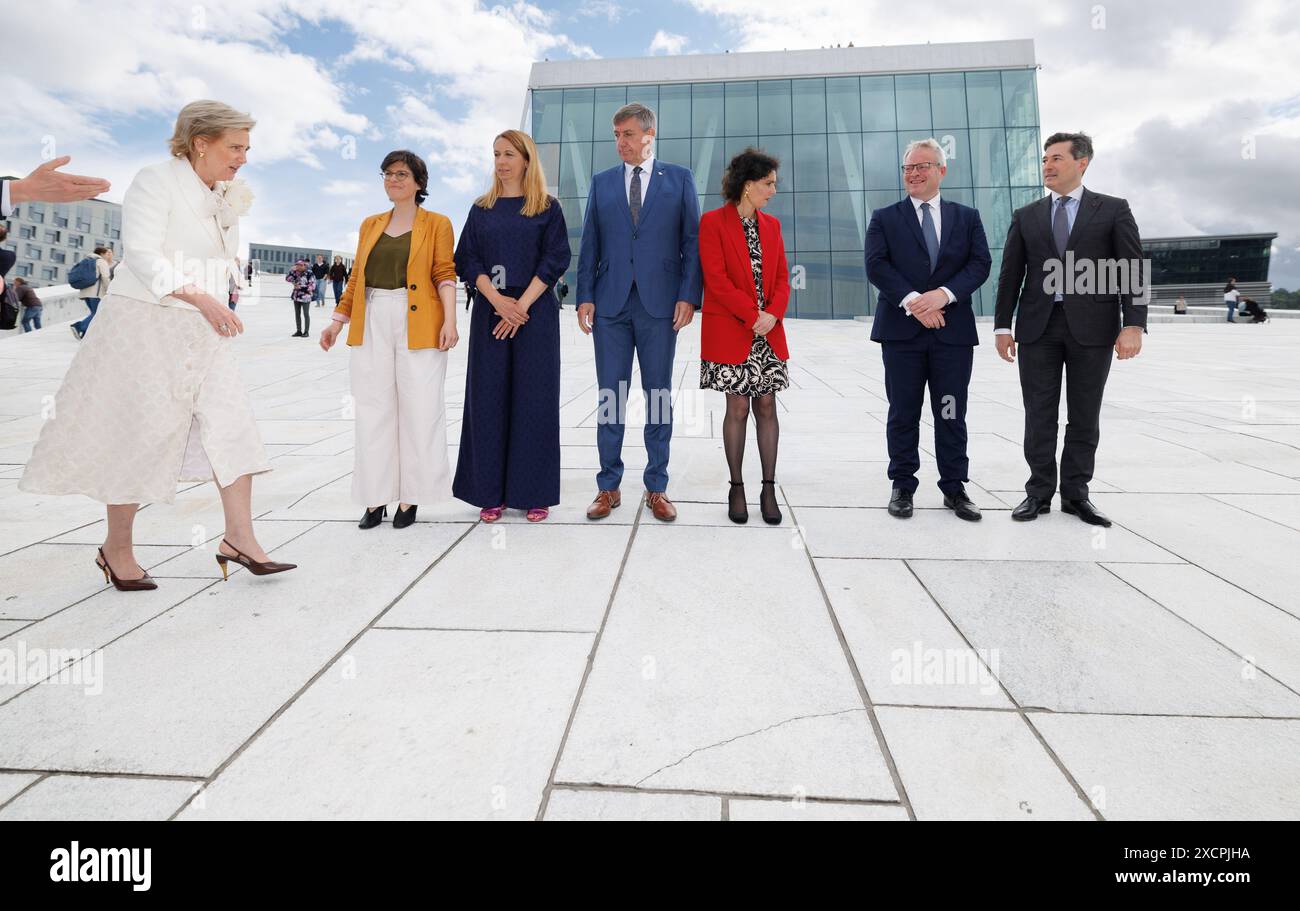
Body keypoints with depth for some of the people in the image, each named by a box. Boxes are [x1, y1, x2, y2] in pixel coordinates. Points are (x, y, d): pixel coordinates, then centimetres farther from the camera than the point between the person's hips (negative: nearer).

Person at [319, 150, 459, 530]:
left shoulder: (437, 224, 5)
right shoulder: (370, 225, 18)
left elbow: (445, 274, -2)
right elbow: (357, 277, 19)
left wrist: (449, 320, -14)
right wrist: (337, 321, 14)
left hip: (418, 326, -4)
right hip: (372, 324, 4)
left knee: (418, 410, -2)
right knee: (373, 411, 4)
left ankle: (409, 498, 7)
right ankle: (376, 498, 11)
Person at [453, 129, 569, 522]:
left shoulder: (547, 207, 5)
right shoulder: (481, 209, 13)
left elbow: (556, 259, -4)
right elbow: (467, 260, 5)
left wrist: (522, 304, -14)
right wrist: (497, 299, -12)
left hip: (535, 312, -2)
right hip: (489, 311, 3)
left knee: (534, 398, -2)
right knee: (488, 397, 1)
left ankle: (534, 491, 6)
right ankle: (491, 491, 9)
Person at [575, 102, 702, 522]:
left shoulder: (679, 179, 7)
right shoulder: (601, 183, 13)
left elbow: (692, 240, 3)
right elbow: (590, 245, 10)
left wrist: (688, 295, -8)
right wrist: (585, 296, 0)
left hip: (659, 303, -2)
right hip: (610, 303, 2)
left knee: (659, 396, 3)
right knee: (609, 397, 3)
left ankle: (657, 488, 12)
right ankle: (608, 486, 12)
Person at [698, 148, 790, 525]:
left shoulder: (771, 225, 13)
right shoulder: (713, 222, -4)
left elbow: (782, 278, 10)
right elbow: (717, 280, -11)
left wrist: (773, 314, -8)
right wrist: (753, 316, -14)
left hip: (769, 332, 5)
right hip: (730, 332, -5)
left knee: (766, 407, 4)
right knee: (737, 409, 0)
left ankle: (769, 489, 10)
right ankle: (736, 487, 12)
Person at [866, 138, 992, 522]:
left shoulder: (967, 217, 12)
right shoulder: (884, 218, 7)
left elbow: (980, 264, 1)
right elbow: (876, 266, -6)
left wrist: (943, 294, -16)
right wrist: (913, 302, -17)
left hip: (953, 331, 1)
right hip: (901, 331, -1)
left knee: (952, 415, 6)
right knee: (903, 415, 5)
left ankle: (954, 489, 16)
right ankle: (902, 487, 15)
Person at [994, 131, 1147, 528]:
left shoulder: (1113, 209, 5)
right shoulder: (1026, 216, 11)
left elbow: (1132, 269, -1)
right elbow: (1010, 274, 9)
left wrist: (1134, 324, -11)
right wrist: (1003, 326, 2)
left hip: (1091, 327, -1)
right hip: (1037, 326, 1)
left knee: (1084, 416, 5)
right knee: (1039, 416, 2)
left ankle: (1076, 494, 15)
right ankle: (1039, 492, 11)